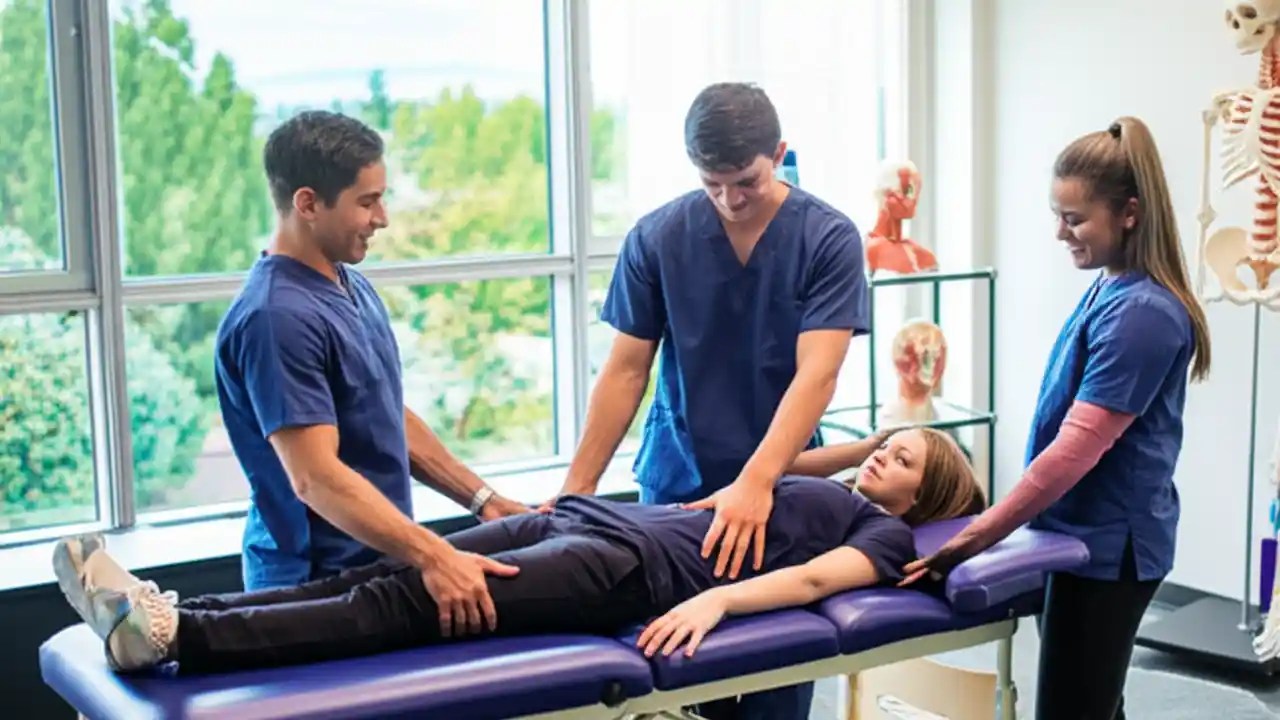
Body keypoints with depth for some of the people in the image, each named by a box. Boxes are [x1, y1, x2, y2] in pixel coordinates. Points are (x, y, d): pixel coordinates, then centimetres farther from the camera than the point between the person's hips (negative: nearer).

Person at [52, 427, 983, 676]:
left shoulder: (888, 532, 13)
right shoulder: (819, 490, 35)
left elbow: (811, 578, -6)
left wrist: (716, 597, -24)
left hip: (643, 570, -7)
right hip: (601, 518, 7)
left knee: (416, 601, -25)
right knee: (385, 574, -12)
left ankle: (175, 638, -37)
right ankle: (167, 610, -23)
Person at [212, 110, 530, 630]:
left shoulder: (353, 287, 8)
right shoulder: (277, 318, -23)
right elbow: (316, 478, -30)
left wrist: (483, 500, 11)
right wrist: (434, 557, -37)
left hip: (377, 564, 9)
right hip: (318, 584, -9)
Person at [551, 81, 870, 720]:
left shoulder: (829, 238, -10)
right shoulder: (656, 238, -6)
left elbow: (816, 374, -19)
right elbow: (626, 370, -3)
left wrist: (756, 484, -31)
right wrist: (576, 489, -9)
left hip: (781, 485, -1)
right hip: (678, 484, 1)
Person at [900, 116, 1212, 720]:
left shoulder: (1141, 313, -22)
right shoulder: (1110, 290, 7)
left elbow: (1078, 447, -25)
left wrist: (981, 534, -25)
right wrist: (995, 524, 19)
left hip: (1106, 545, -9)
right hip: (1091, 534, 9)